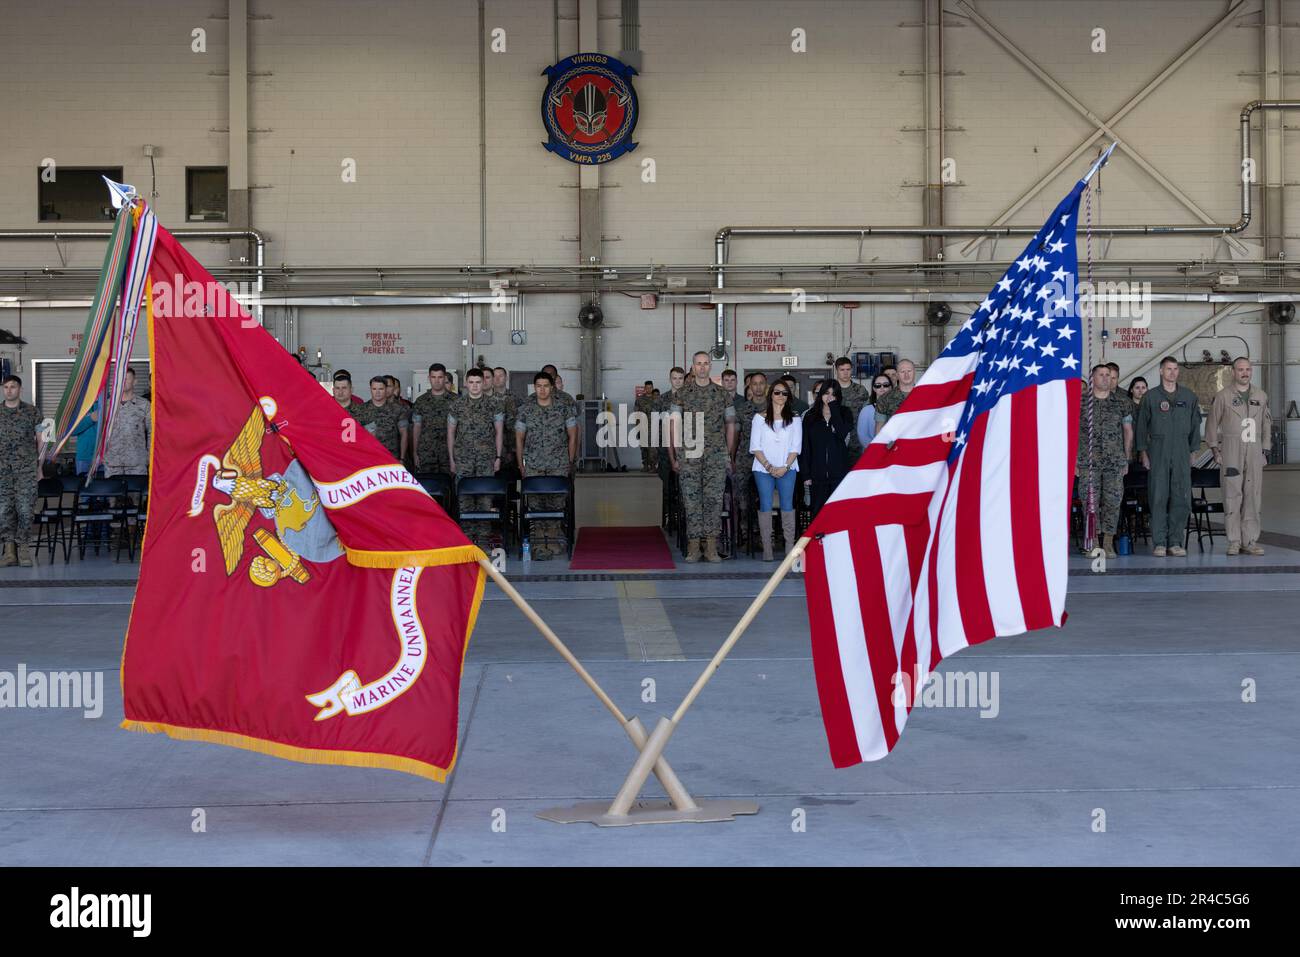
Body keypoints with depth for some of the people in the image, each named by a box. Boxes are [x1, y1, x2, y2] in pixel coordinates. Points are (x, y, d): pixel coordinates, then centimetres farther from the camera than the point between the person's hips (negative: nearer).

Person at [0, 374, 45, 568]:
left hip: (27, 469, -2)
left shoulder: (32, 412, 5)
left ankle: (24, 550, 0)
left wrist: (39, 466, 6)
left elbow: (40, 440, 10)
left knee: (25, 509, -6)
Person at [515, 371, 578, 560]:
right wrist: (521, 464, 6)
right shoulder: (525, 410, 7)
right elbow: (519, 439, 11)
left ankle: (553, 543, 1)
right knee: (536, 504, -6)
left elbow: (572, 436, 9)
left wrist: (569, 461, 5)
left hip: (558, 466, -1)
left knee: (556, 503, -5)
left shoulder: (563, 409, 5)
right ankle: (539, 546, -6)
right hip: (533, 466, 1)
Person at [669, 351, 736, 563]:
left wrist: (729, 456, 8)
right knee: (691, 500, -1)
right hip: (688, 456, 0)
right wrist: (673, 458, 2)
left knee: (714, 499, -3)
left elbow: (730, 425, 13)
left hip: (716, 457, 0)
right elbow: (673, 427, 7)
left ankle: (711, 547, 1)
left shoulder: (722, 394, 10)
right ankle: (693, 547, 3)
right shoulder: (682, 394, 7)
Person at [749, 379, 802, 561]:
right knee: (765, 505, -4)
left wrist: (785, 467, -9)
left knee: (787, 505, -5)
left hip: (787, 469, 0)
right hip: (763, 469, 0)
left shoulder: (795, 419, 10)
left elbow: (796, 447, 5)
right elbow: (755, 447, 2)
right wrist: (768, 466, -9)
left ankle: (790, 547, -4)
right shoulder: (759, 418, 7)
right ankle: (767, 548, -4)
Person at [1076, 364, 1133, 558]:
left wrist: (1126, 459, 9)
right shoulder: (1081, 402, 4)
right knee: (1090, 501, -4)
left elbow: (1128, 431, 15)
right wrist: (1074, 459, 0)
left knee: (1112, 501, -1)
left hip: (1114, 462, 2)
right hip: (1088, 462, -2)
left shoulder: (1120, 404, 10)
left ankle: (1108, 543, 6)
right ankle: (1093, 543, 2)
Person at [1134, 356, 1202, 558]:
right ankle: (1159, 542, -1)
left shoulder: (1189, 396, 10)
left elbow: (1195, 425, 14)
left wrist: (1193, 451, 9)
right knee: (1158, 497, -4)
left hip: (1181, 451, 2)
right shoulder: (1151, 396, 5)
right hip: (1158, 452, -2)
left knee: (1181, 497, -2)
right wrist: (1144, 452, 2)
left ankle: (1175, 541, 4)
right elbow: (1142, 425, 7)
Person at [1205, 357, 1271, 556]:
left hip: (1254, 452, 3)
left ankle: (1250, 541, 5)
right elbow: (1211, 424, 4)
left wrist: (1266, 450, 11)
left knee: (1253, 496, 1)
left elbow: (1267, 424, 17)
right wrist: (1215, 449, -1)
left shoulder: (1261, 396, 14)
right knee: (1232, 496, -6)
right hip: (1231, 452, -3)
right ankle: (1234, 541, -3)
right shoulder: (1223, 396, 3)